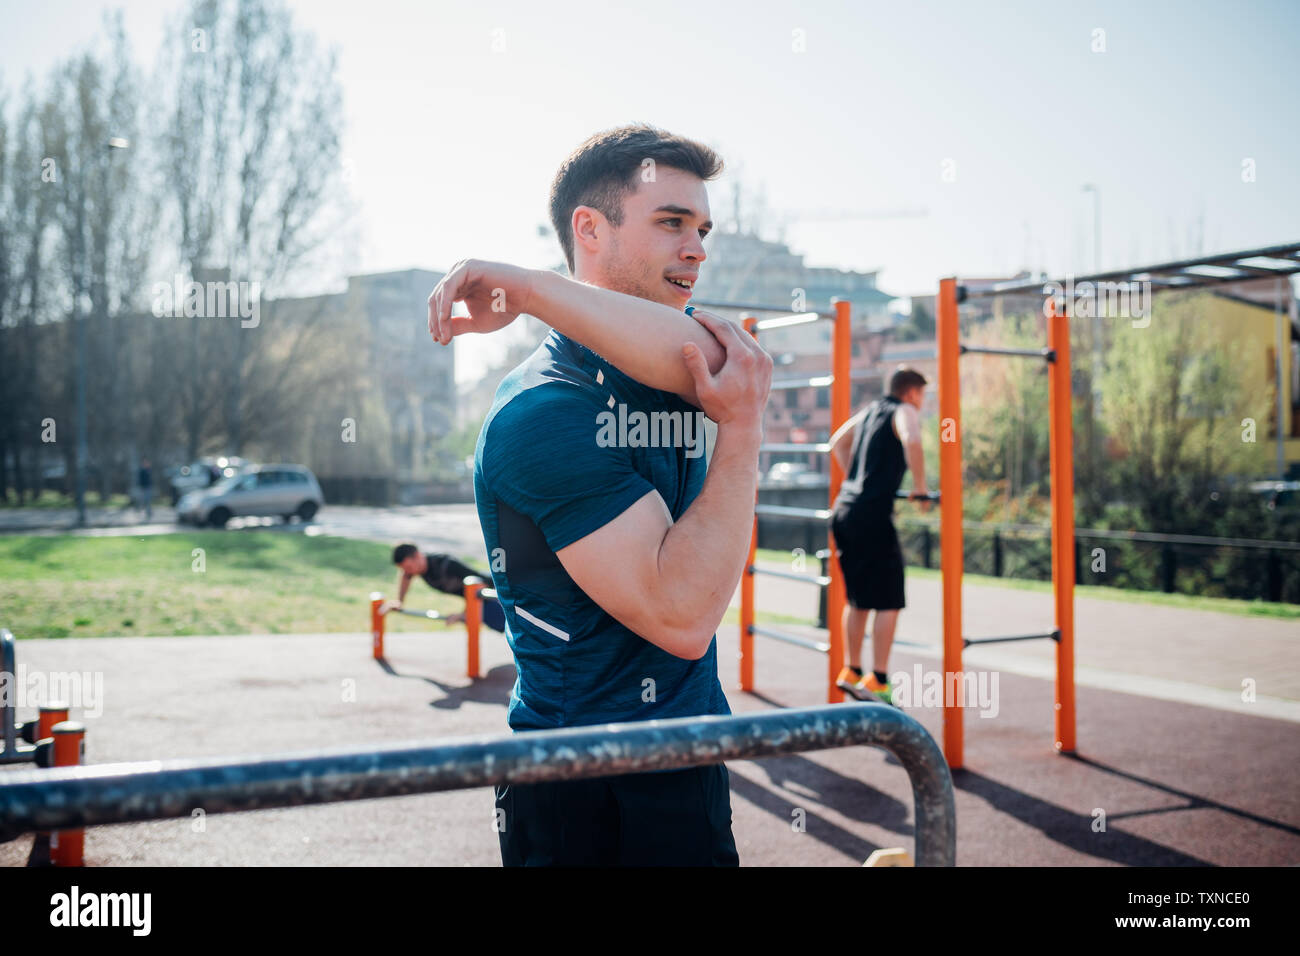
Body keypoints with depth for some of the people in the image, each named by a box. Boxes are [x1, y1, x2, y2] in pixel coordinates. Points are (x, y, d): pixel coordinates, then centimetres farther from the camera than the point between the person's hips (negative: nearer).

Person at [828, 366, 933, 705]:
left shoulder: (870, 410, 20)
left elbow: (837, 441, 35)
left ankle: (852, 673, 23)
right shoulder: (904, 412, -3)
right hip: (872, 515, -8)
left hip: (844, 510, 8)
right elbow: (911, 443, -25)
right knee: (888, 603, -2)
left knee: (857, 599, 18)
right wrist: (920, 489, -15)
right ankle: (877, 682, -3)